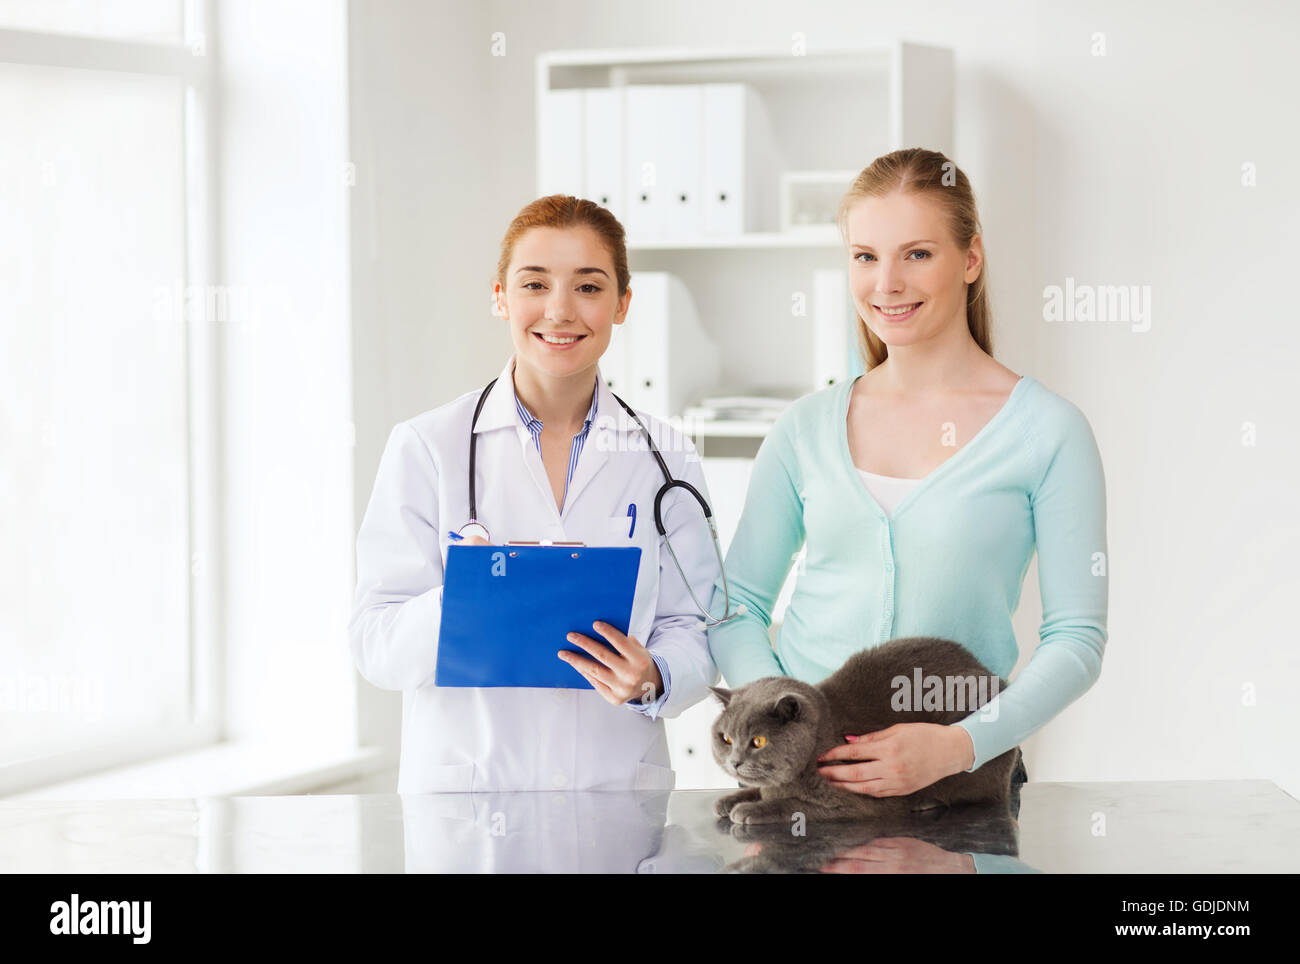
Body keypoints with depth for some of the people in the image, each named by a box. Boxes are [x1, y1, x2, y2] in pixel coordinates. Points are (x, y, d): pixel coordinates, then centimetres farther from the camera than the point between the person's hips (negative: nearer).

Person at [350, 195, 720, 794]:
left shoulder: (667, 459, 10)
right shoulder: (425, 447, 3)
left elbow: (692, 631, 8)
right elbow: (374, 645, -2)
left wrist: (652, 678, -14)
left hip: (619, 787, 2)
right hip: (460, 788, -2)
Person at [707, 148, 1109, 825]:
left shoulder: (1048, 431, -4)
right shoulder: (806, 428, 6)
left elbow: (1076, 640, -6)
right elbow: (736, 603, 9)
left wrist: (960, 745, -19)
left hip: (960, 777, -2)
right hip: (798, 769, 2)